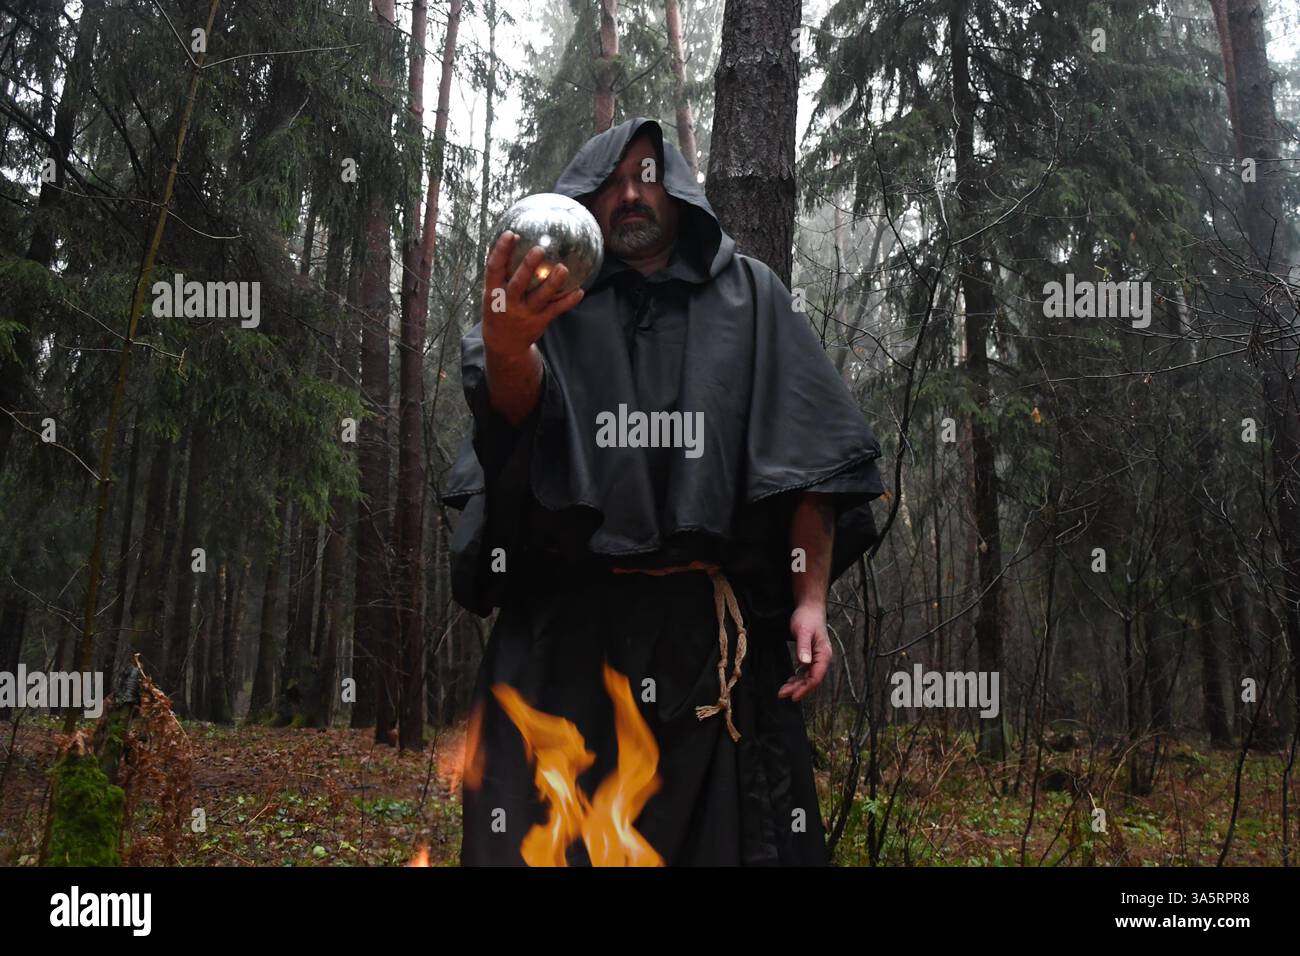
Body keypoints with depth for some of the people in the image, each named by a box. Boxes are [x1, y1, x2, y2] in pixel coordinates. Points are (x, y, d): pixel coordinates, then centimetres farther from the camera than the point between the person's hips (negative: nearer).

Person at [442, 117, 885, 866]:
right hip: (571, 625, 0)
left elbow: (809, 455, 4)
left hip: (713, 628, 1)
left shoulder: (751, 296, 12)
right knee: (555, 834, 2)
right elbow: (516, 403, -12)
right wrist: (503, 344, -36)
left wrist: (811, 600, -7)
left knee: (724, 829, 5)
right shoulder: (555, 299, 10)